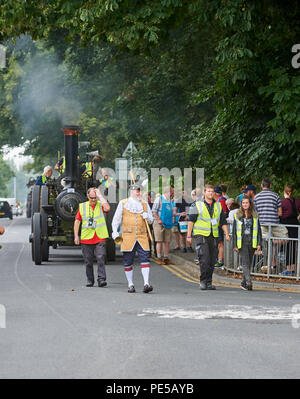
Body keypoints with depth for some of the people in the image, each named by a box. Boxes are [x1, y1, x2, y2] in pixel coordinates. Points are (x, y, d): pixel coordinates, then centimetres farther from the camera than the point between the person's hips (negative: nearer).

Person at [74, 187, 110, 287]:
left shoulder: (100, 205, 4)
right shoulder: (82, 206, 10)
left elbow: (107, 208, -20)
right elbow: (77, 221, 12)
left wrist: (100, 196, -11)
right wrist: (76, 236, 5)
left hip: (100, 238, -2)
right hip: (86, 238, 2)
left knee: (101, 258, -14)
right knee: (88, 261, 7)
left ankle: (101, 279, -16)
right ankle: (90, 280, 17)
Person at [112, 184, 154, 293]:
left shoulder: (144, 204, 14)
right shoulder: (123, 203, 8)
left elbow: (151, 220, 19)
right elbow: (116, 219, 10)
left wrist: (147, 217, -3)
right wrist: (115, 231, -3)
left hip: (142, 236, 1)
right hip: (128, 237, -1)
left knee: (145, 258, -10)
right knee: (128, 261, 1)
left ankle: (146, 284, -14)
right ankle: (130, 285, 11)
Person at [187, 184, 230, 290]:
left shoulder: (218, 206, 15)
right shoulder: (197, 205, 2)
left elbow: (223, 222, 18)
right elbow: (191, 221, 1)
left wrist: (227, 234, 7)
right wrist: (189, 235, -5)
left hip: (214, 236, 4)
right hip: (201, 235, -4)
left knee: (212, 261, 4)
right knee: (204, 259, -15)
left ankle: (209, 283, 11)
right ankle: (203, 282, -9)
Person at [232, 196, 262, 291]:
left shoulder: (255, 216, 8)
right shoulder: (237, 216, 6)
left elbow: (258, 230, 9)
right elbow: (234, 231, 7)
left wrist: (259, 244, 0)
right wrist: (235, 245, 1)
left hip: (252, 243, 2)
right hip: (242, 243, -2)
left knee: (249, 264, 6)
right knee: (245, 262, -14)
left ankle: (244, 283, 16)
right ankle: (248, 282, -23)